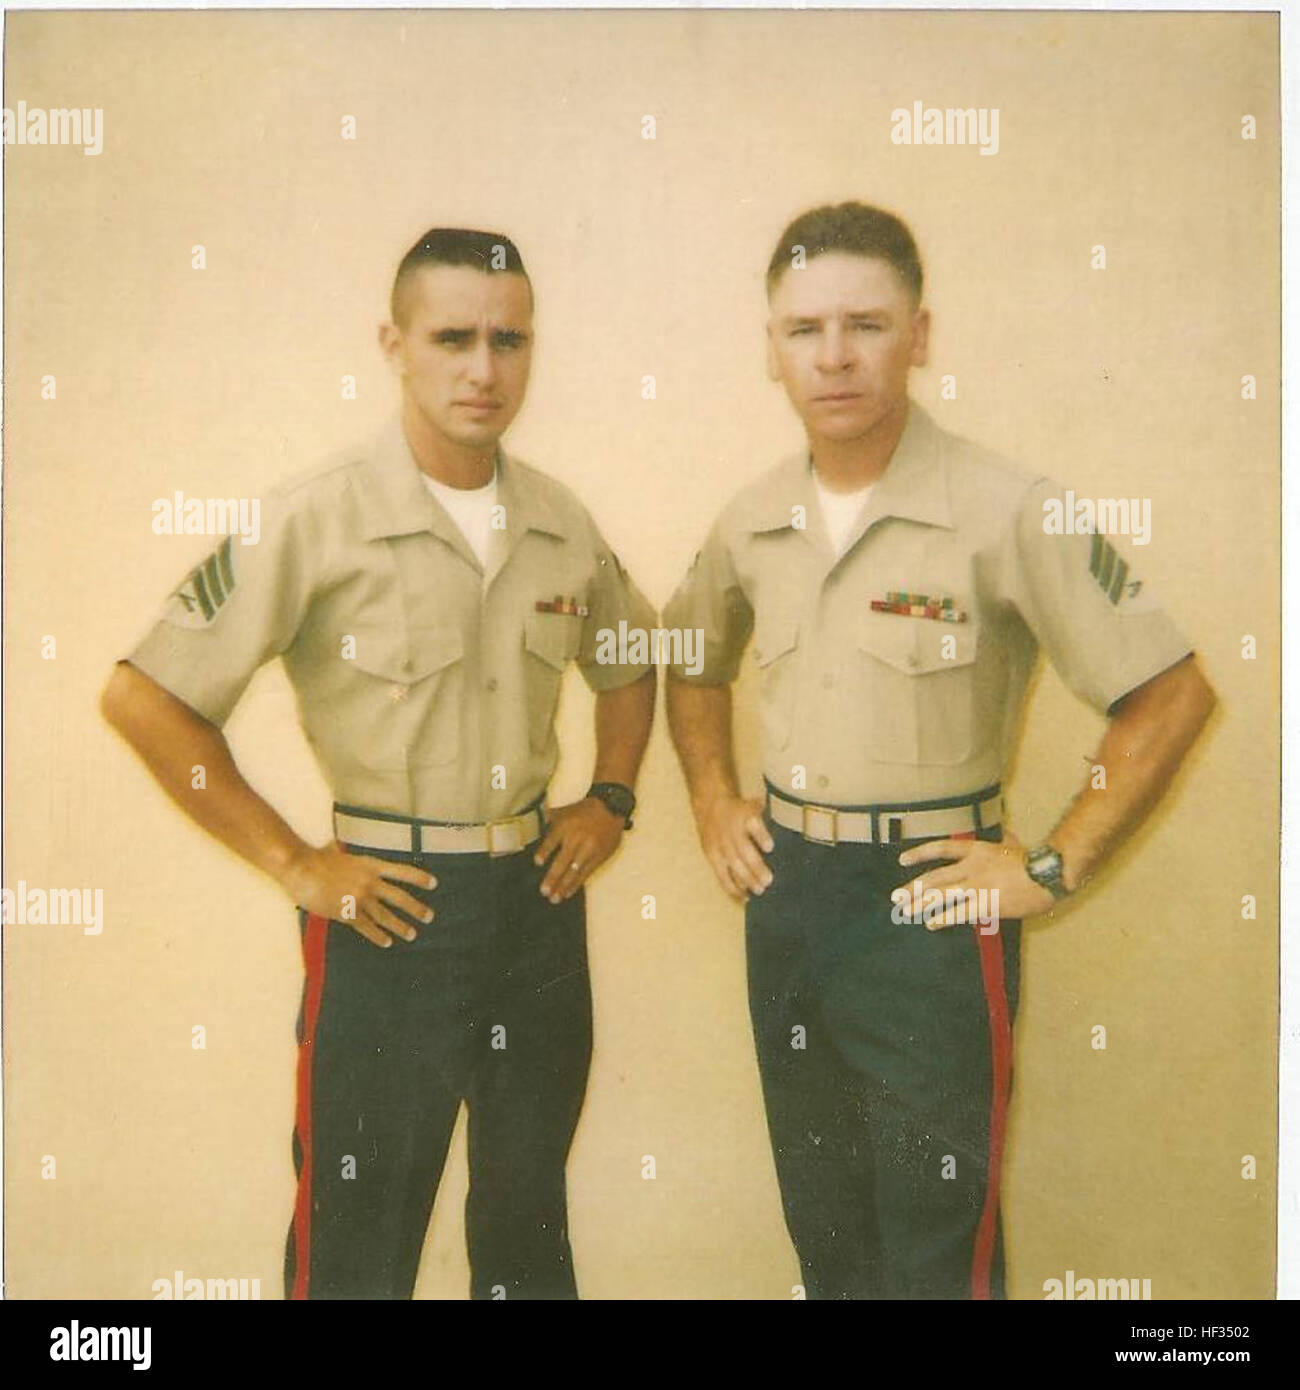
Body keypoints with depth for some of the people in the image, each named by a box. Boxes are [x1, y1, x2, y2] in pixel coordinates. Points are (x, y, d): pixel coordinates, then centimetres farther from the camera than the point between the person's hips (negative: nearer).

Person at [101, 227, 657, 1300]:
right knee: (360, 1244, 12)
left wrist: (611, 797, 6)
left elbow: (632, 663, 20)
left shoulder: (563, 525, 2)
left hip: (539, 898, 5)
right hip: (389, 909, -4)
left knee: (530, 1226, 21)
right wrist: (291, 860, -13)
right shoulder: (317, 521, -13)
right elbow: (144, 697, -12)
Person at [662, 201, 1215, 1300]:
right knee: (823, 1233, 22)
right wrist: (716, 801, 11)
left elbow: (1172, 695, -13)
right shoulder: (752, 524, 3)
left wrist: (1053, 869, -13)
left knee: (938, 1251, 7)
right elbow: (696, 665, 22)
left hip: (929, 899, -5)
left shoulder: (1007, 514, -15)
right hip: (783, 891, 6)